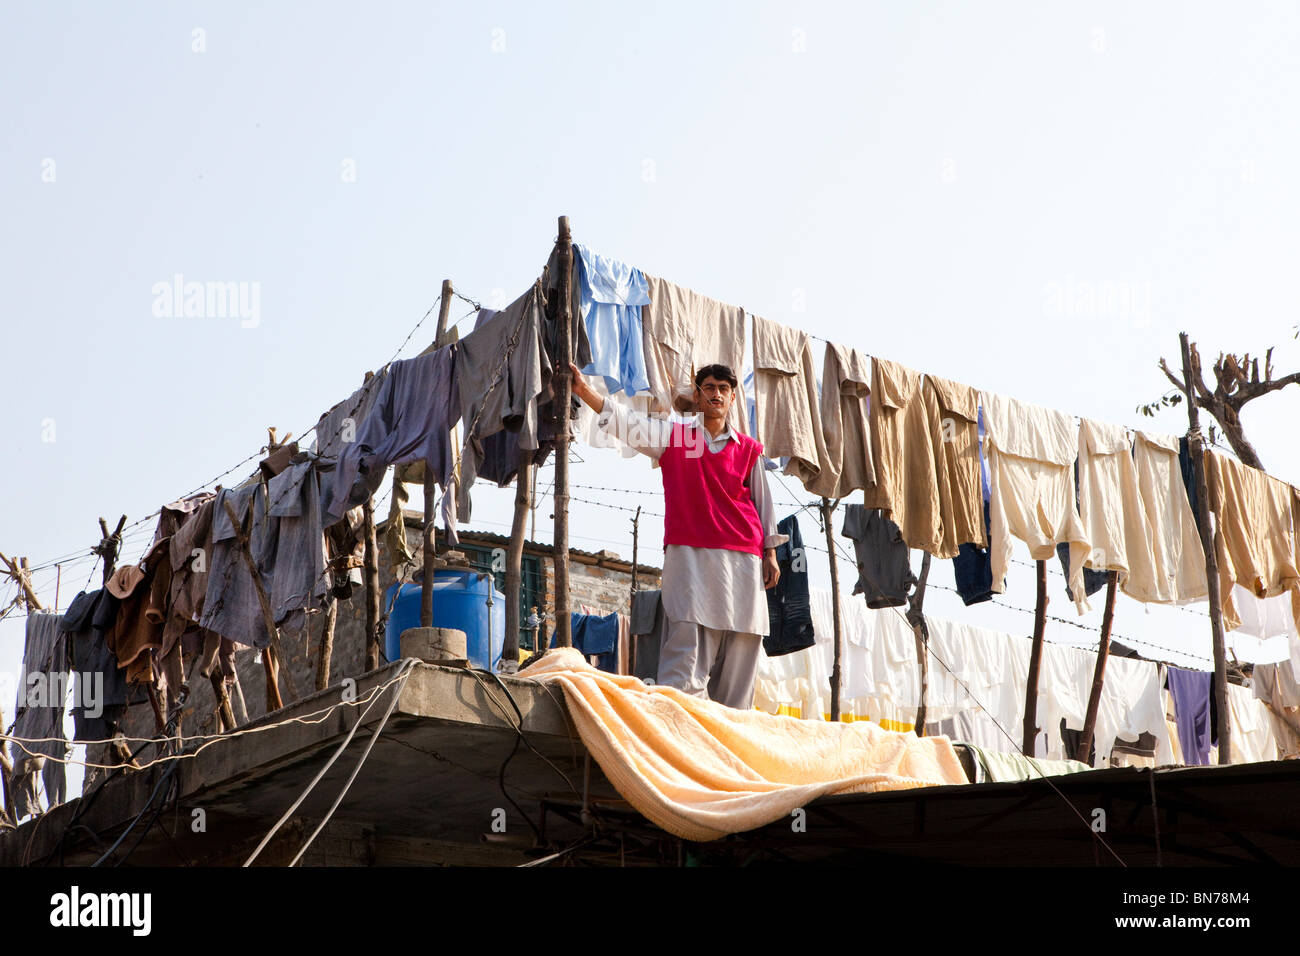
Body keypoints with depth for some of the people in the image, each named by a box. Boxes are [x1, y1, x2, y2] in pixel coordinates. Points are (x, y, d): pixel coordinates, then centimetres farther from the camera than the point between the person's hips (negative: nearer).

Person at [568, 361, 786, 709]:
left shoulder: (748, 449, 16)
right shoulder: (673, 436, 10)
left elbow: (762, 502, 18)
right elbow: (626, 423, -1)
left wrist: (770, 553, 12)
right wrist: (584, 390, -14)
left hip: (742, 559, 3)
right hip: (690, 554, -3)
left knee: (740, 653, 1)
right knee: (688, 642, -15)